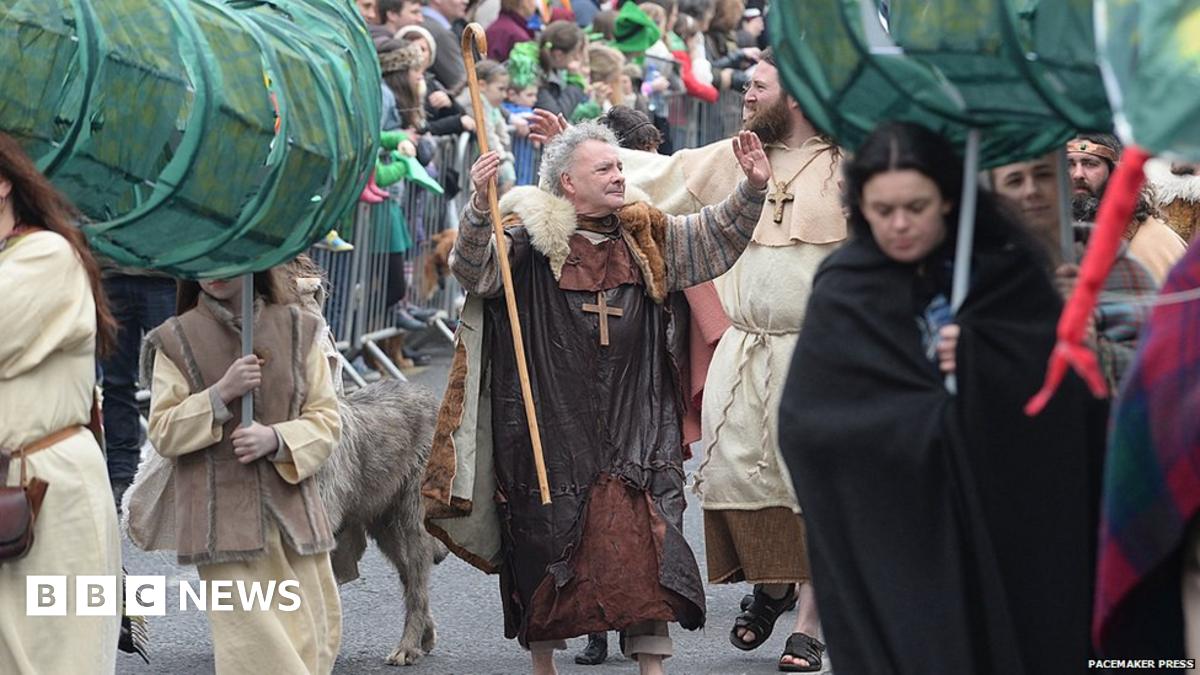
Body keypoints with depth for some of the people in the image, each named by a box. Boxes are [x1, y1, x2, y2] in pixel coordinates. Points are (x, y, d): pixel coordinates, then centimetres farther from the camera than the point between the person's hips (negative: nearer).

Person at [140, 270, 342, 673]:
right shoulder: (176, 341, 3)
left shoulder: (298, 331, 7)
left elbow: (327, 420, 5)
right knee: (252, 642, -11)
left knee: (311, 640, 1)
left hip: (291, 512, 3)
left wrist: (276, 439, -14)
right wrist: (220, 394, -14)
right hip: (224, 521, -2)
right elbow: (162, 434, -1)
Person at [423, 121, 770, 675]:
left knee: (645, 536, -4)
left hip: (634, 420, 3)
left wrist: (752, 189, -6)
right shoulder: (531, 236, -5)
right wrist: (479, 209, -34)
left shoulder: (646, 235, 10)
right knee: (547, 537, 7)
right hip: (552, 421, -3)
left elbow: (713, 236, 11)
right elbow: (472, 269, -17)